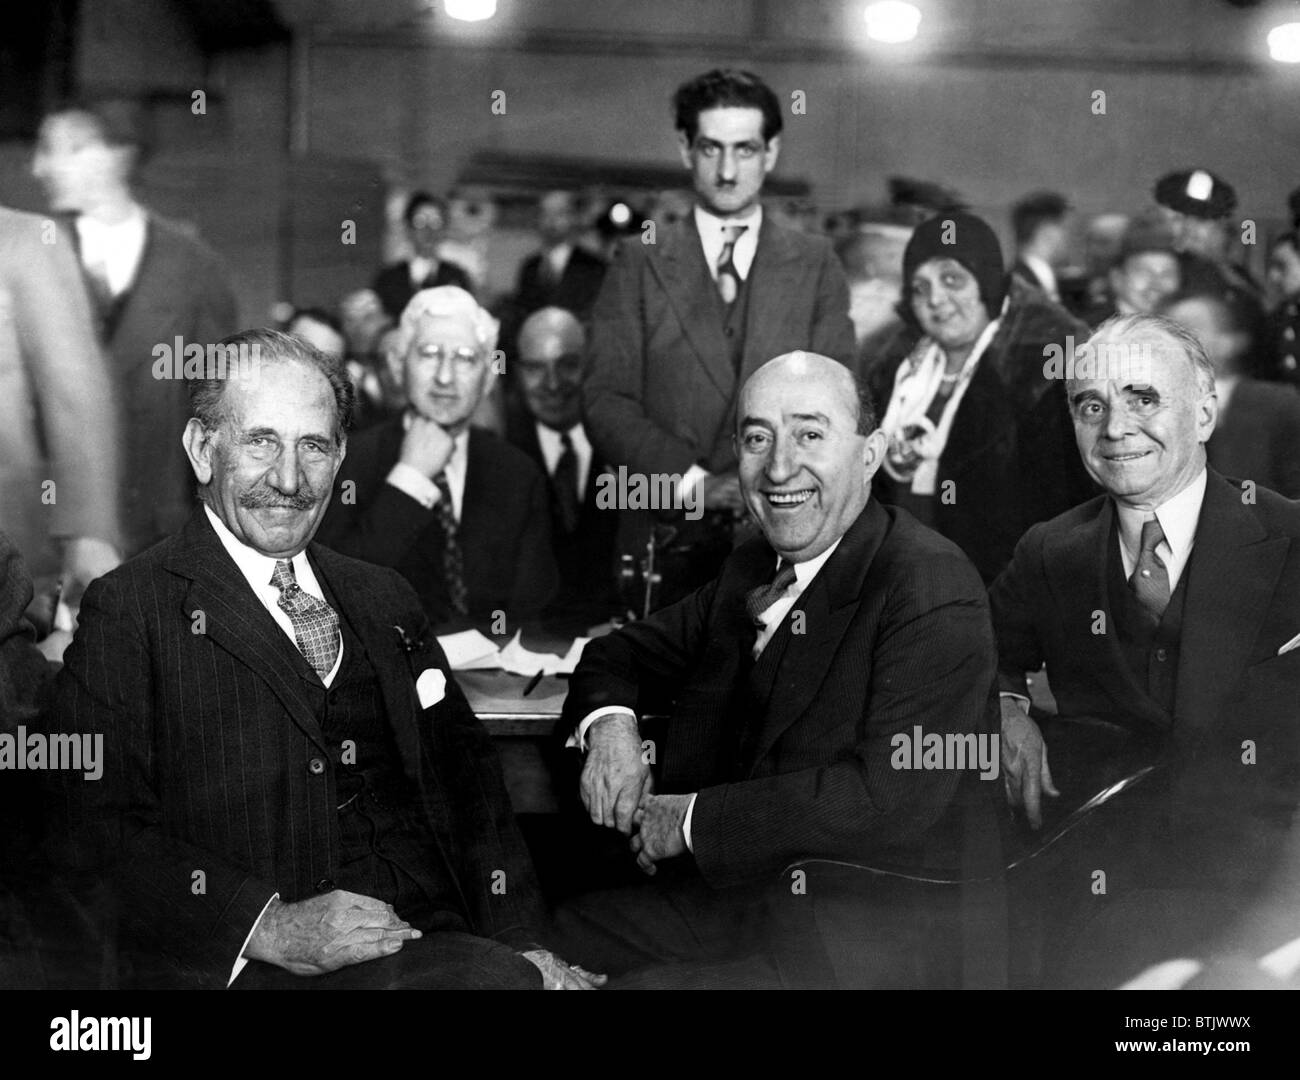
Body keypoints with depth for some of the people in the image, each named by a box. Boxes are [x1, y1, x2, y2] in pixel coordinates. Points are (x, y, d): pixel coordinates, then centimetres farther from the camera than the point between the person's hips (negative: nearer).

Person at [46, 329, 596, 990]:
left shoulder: (384, 599, 21)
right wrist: (269, 928, -19)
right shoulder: (127, 609, 2)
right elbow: (94, 829, -7)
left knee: (517, 977, -24)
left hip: (430, 944, 6)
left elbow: (466, 781, 16)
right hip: (243, 968, -5)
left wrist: (521, 944, 0)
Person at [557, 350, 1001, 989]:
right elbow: (623, 653, 22)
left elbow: (894, 798, -24)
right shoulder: (753, 567, 10)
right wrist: (608, 723, -3)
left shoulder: (935, 591, -14)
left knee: (646, 985, -25)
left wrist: (695, 819, -17)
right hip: (731, 898, 7)